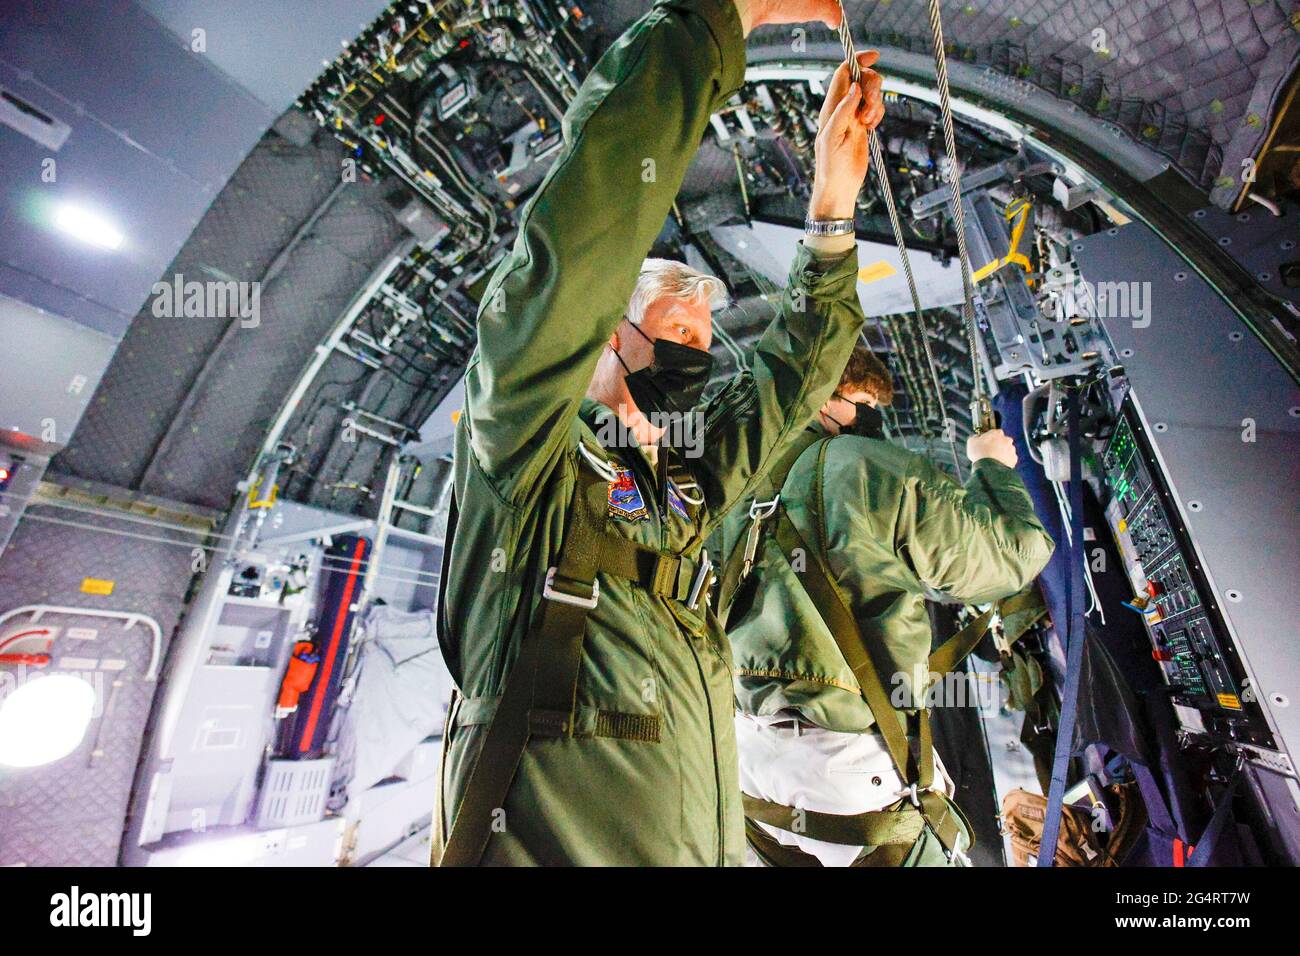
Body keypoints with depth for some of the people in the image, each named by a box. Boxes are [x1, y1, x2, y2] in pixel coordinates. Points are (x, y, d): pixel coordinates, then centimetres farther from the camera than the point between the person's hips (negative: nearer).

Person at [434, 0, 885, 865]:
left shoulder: (686, 492, 7)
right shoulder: (530, 464, -10)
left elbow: (791, 377, 12)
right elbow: (574, 247, -23)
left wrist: (834, 208, 6)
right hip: (543, 843, -6)